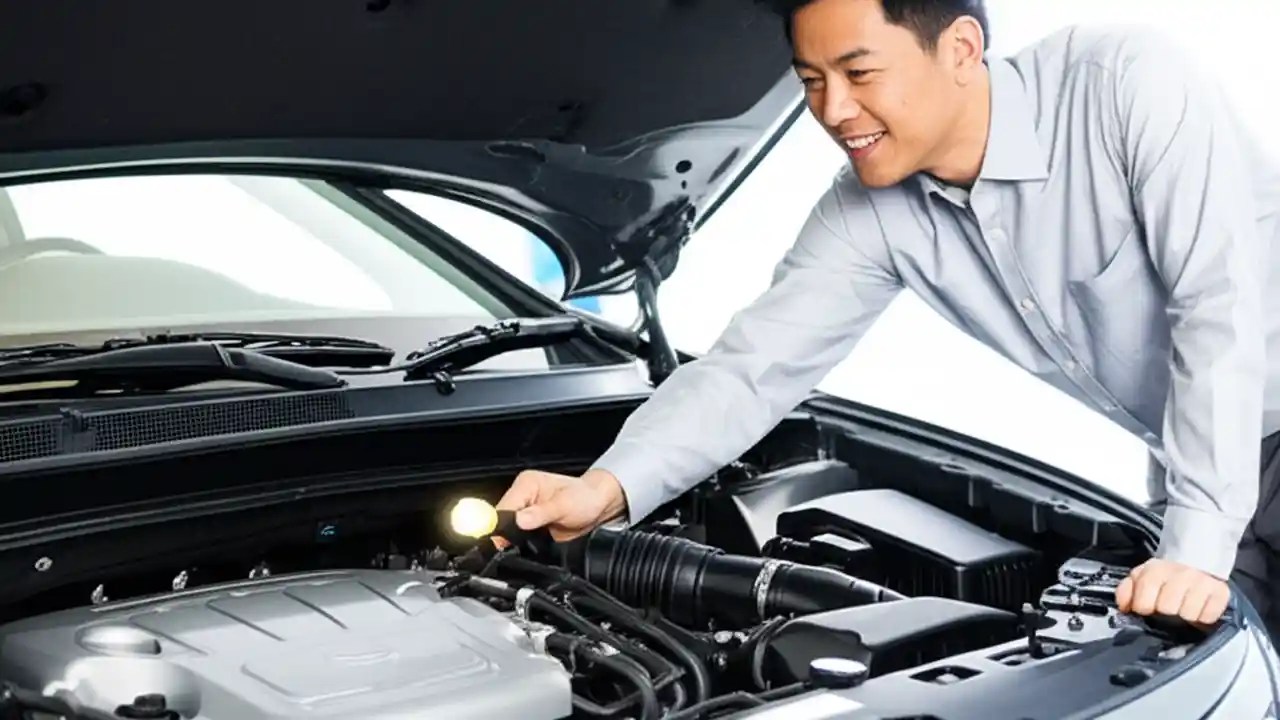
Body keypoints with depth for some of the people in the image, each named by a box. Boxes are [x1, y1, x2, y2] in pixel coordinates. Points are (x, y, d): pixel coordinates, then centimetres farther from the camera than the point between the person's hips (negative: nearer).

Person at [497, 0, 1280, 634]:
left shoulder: (1127, 82, -27)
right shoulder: (870, 212, -11)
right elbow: (752, 367, -14)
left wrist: (1199, 544, -34)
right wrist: (609, 487, -30)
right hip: (1198, 461, 5)